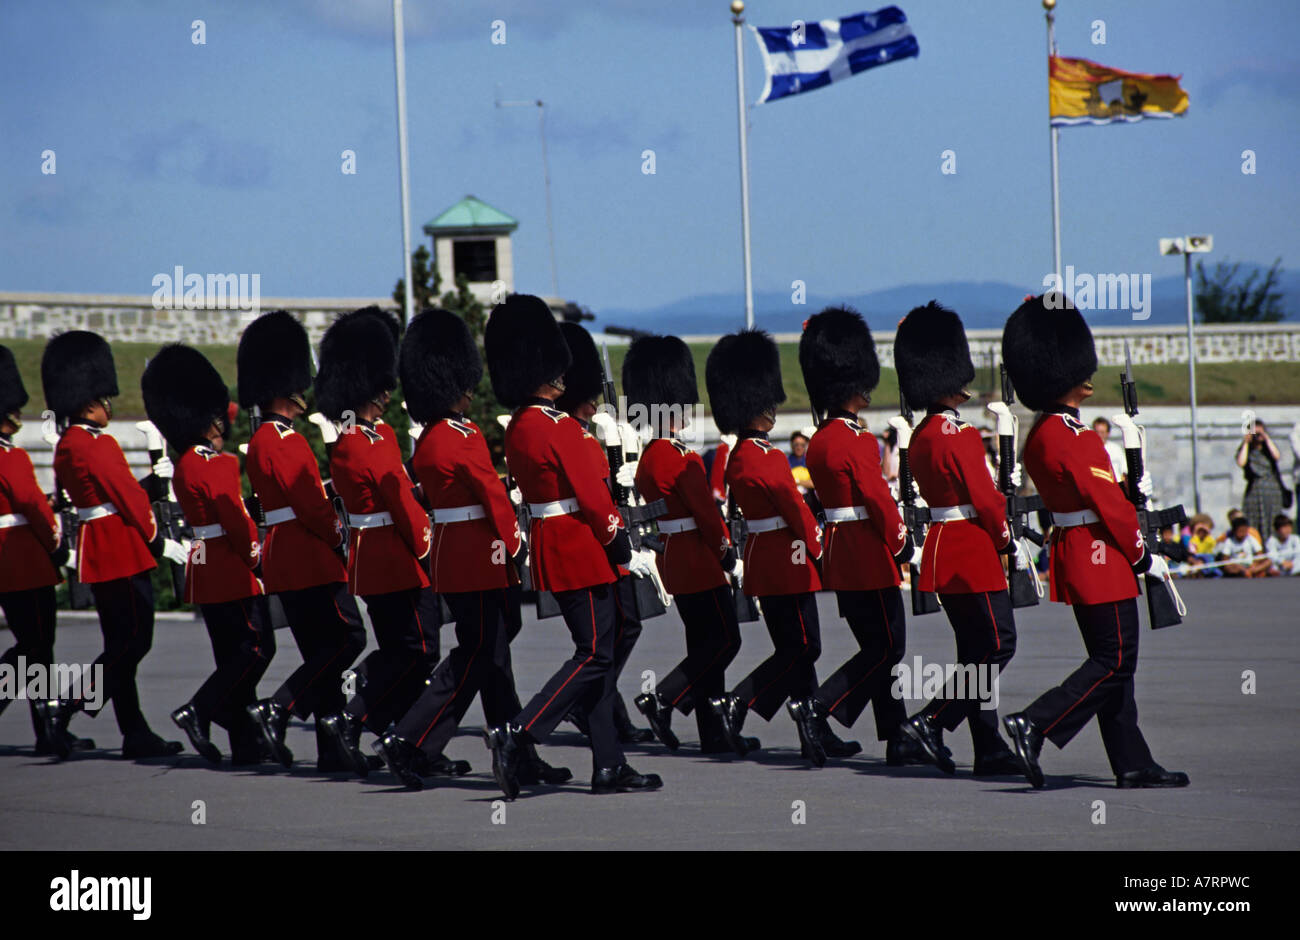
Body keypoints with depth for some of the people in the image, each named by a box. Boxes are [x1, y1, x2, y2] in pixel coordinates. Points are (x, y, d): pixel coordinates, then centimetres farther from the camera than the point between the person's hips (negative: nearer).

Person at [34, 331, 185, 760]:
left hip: (99, 552, 10)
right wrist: (159, 541, -5)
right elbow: (127, 498, -14)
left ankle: (136, 735, 11)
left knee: (121, 644, 10)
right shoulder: (97, 445, -17)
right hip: (121, 551, -10)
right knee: (134, 641, -8)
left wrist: (155, 479, 17)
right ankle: (63, 706, -14)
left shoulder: (67, 445, 13)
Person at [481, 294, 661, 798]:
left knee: (597, 654, 11)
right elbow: (590, 491, -19)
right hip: (581, 549, -9)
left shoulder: (517, 429, 10)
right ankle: (516, 735, -16)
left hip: (550, 542, 9)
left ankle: (609, 766, 11)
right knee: (595, 655, -7)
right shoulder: (559, 428, -19)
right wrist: (615, 537, -6)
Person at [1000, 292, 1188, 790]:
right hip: (1101, 557, -10)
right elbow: (1108, 504, -17)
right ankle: (1034, 725, -15)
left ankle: (1132, 765, 12)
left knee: (1111, 662, 11)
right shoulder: (1073, 437, -19)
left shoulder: (1040, 434, 11)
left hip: (1073, 554, 10)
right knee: (1115, 661, -7)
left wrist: (1129, 491, 10)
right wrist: (1144, 558, -9)